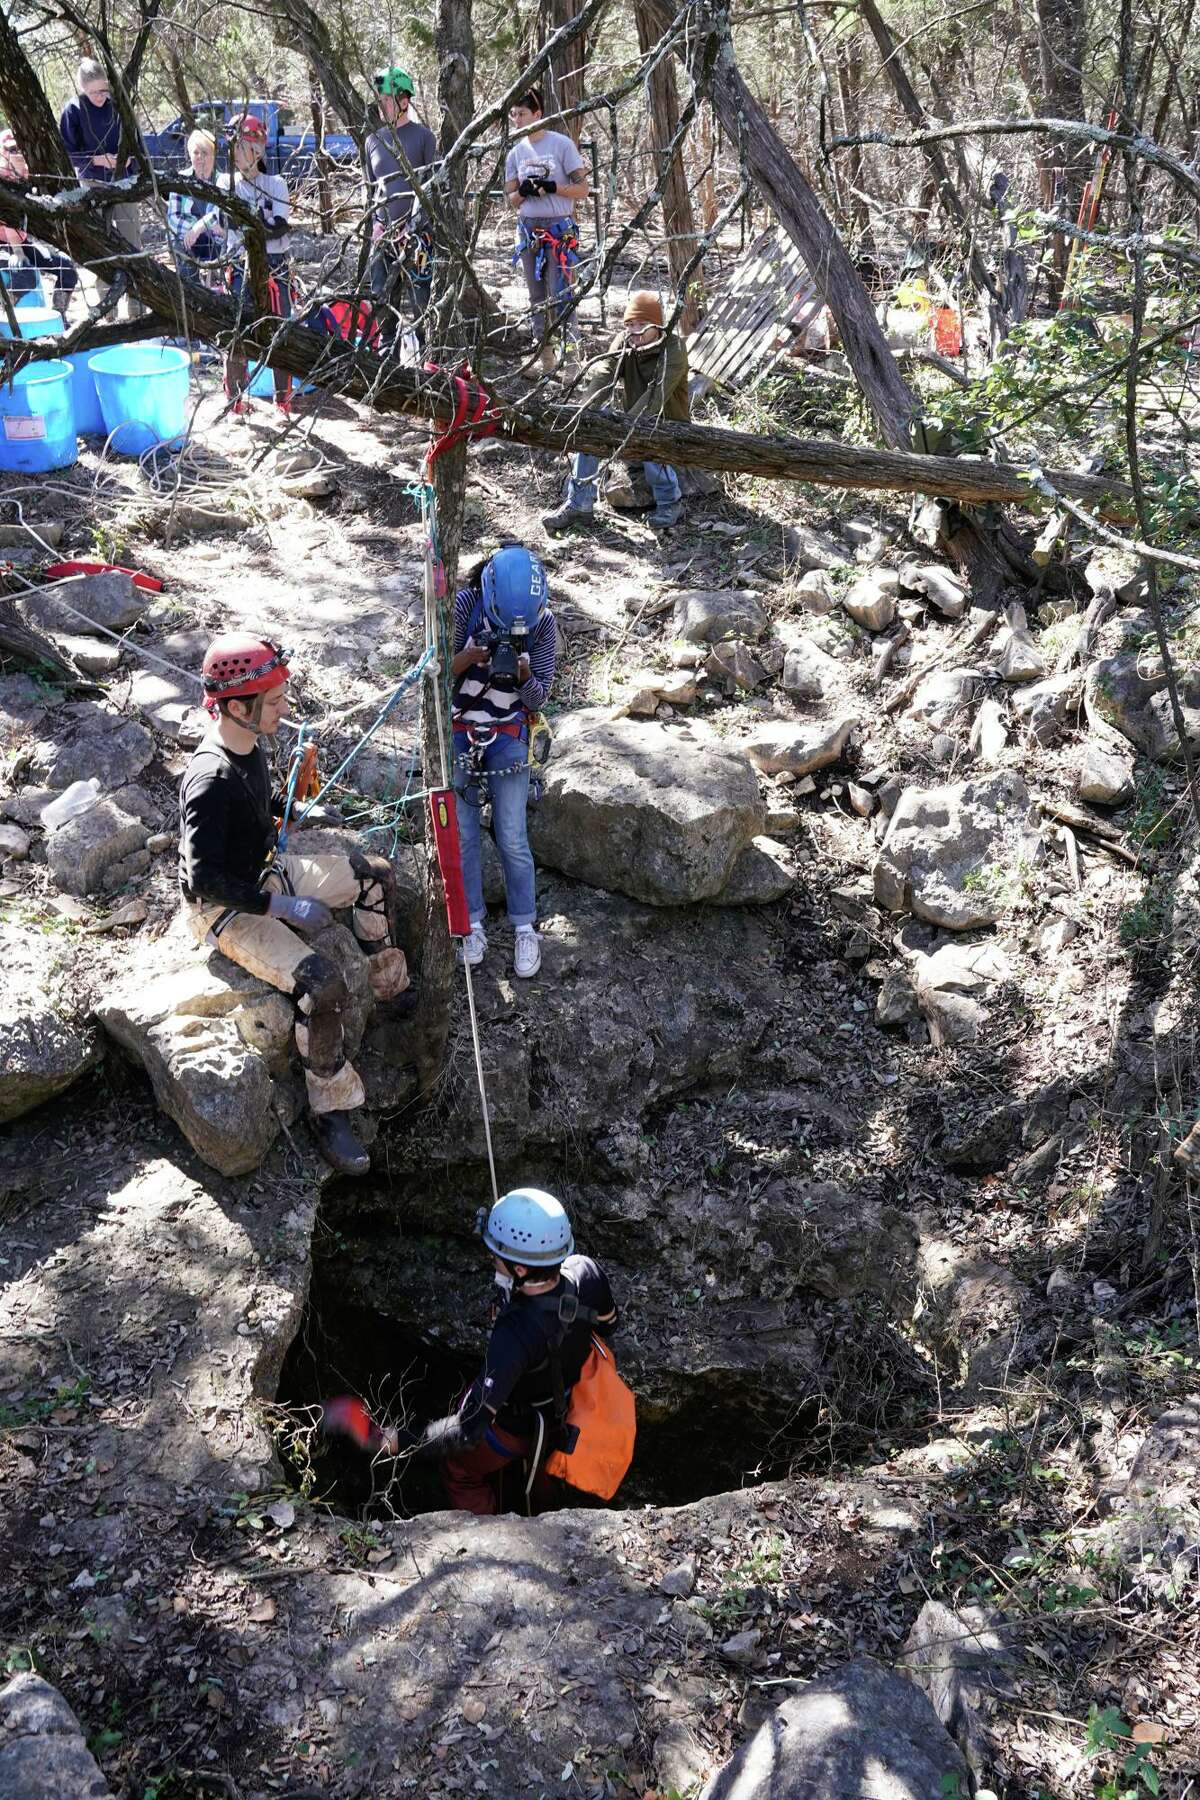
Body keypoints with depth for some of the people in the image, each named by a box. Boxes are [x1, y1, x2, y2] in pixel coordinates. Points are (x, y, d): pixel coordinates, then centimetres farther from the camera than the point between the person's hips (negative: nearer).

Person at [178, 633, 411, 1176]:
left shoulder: (251, 743, -3)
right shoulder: (211, 780, -32)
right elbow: (204, 879, -30)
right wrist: (279, 905, -25)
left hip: (264, 873, 9)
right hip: (223, 908, -9)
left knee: (376, 874, 11)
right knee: (322, 983, -27)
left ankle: (388, 986, 31)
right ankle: (331, 1115, -11)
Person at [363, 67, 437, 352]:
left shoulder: (422, 135, -1)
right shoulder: (373, 139, 13)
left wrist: (415, 223, -11)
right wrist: (375, 221, 7)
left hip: (417, 231, -5)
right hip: (384, 233, 5)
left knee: (420, 297, -6)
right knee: (383, 299, 7)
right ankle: (387, 348, 18)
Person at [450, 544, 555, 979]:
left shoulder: (541, 619, -12)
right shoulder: (462, 606, -17)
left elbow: (538, 698, -7)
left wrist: (524, 677, -29)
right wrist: (469, 657, -32)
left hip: (507, 736, 0)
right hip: (456, 732, 0)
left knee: (512, 839, -2)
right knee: (462, 834, 3)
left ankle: (524, 929, 12)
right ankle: (473, 922, 18)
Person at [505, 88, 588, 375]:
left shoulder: (562, 144, -5)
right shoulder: (516, 152, 9)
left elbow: (582, 189, -7)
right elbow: (510, 199, 13)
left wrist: (550, 187, -20)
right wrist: (523, 192, -10)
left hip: (559, 229, -6)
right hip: (528, 230, 6)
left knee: (559, 295, -13)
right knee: (537, 297, 8)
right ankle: (545, 356, 15)